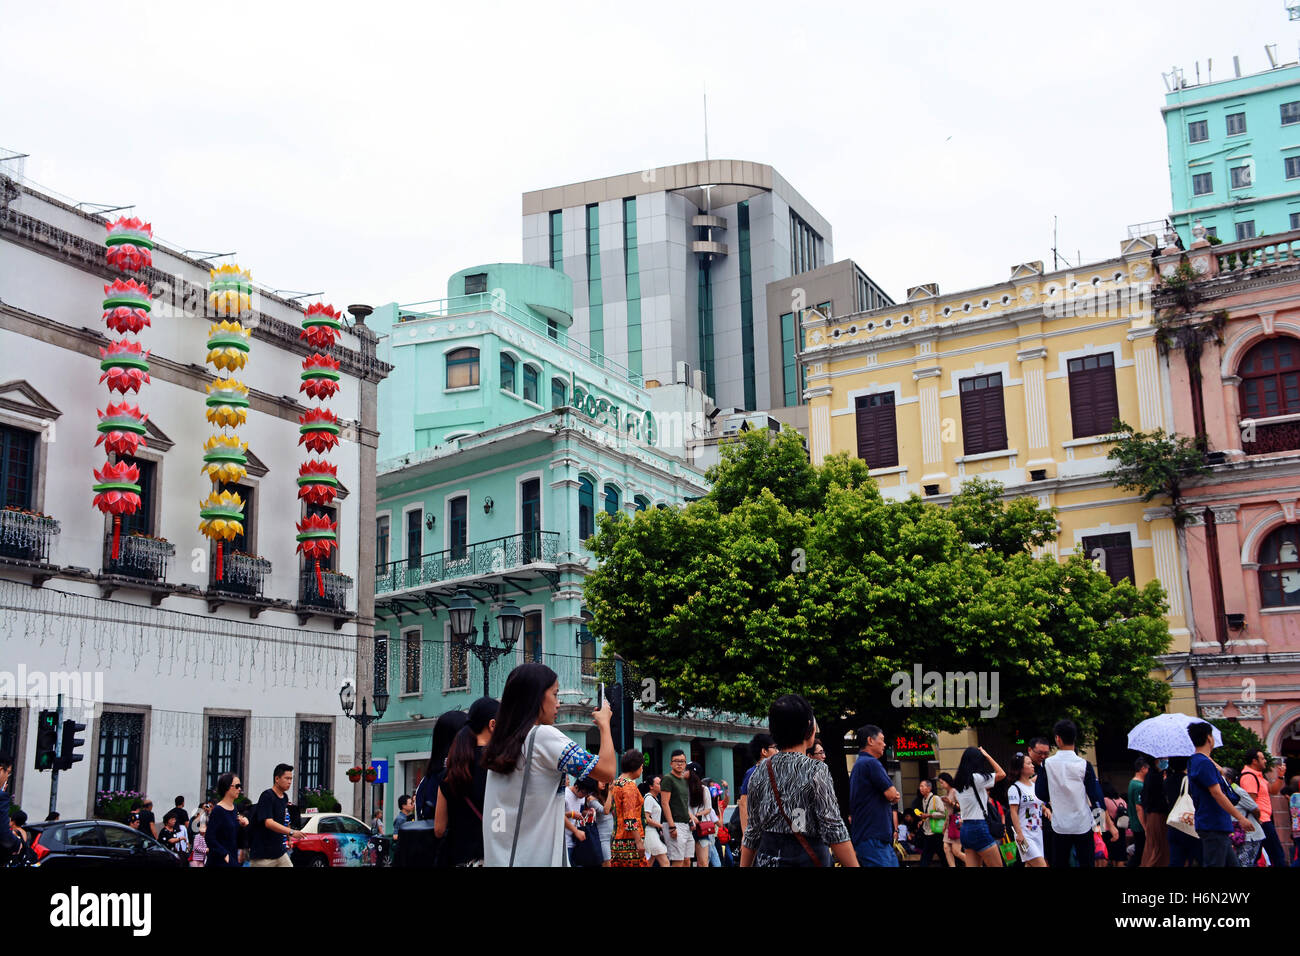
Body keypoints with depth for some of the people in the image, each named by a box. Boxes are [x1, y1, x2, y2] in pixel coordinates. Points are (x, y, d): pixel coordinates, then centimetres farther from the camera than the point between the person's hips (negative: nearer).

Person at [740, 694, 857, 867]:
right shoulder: (816, 770, -9)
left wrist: (744, 865, 19)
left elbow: (752, 831, 11)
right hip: (807, 859, -5)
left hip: (766, 859, 6)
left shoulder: (760, 773, 6)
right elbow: (834, 832, -12)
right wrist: (854, 865, -8)